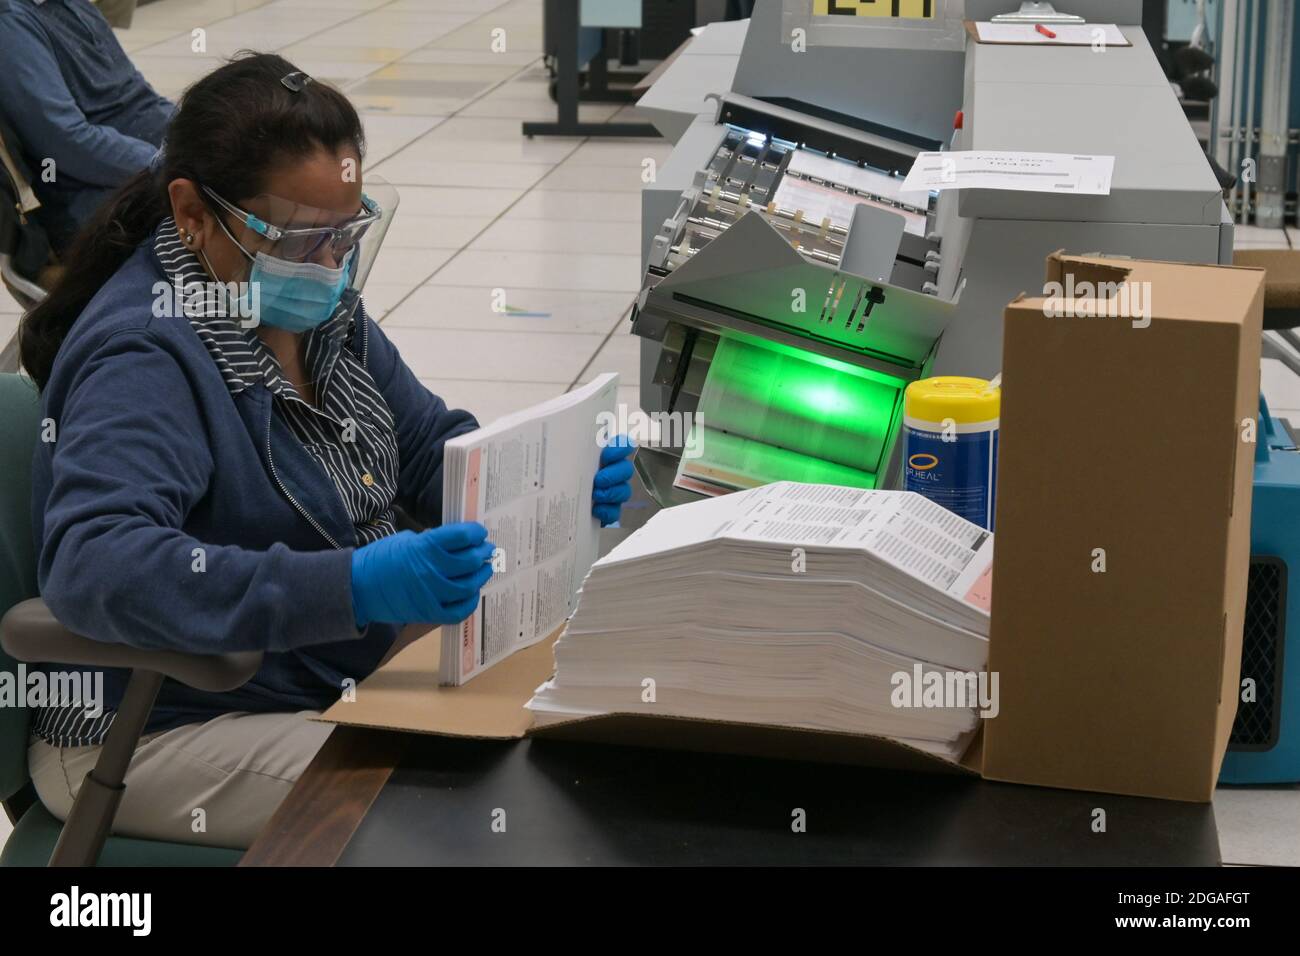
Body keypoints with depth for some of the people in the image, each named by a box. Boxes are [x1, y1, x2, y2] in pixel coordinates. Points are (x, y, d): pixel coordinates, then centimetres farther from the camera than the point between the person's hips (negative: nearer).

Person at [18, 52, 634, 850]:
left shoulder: (317, 303, 5)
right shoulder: (144, 355, -23)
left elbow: (434, 453, 16)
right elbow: (97, 566, -38)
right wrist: (350, 588, -47)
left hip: (348, 677, 9)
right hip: (162, 735, -8)